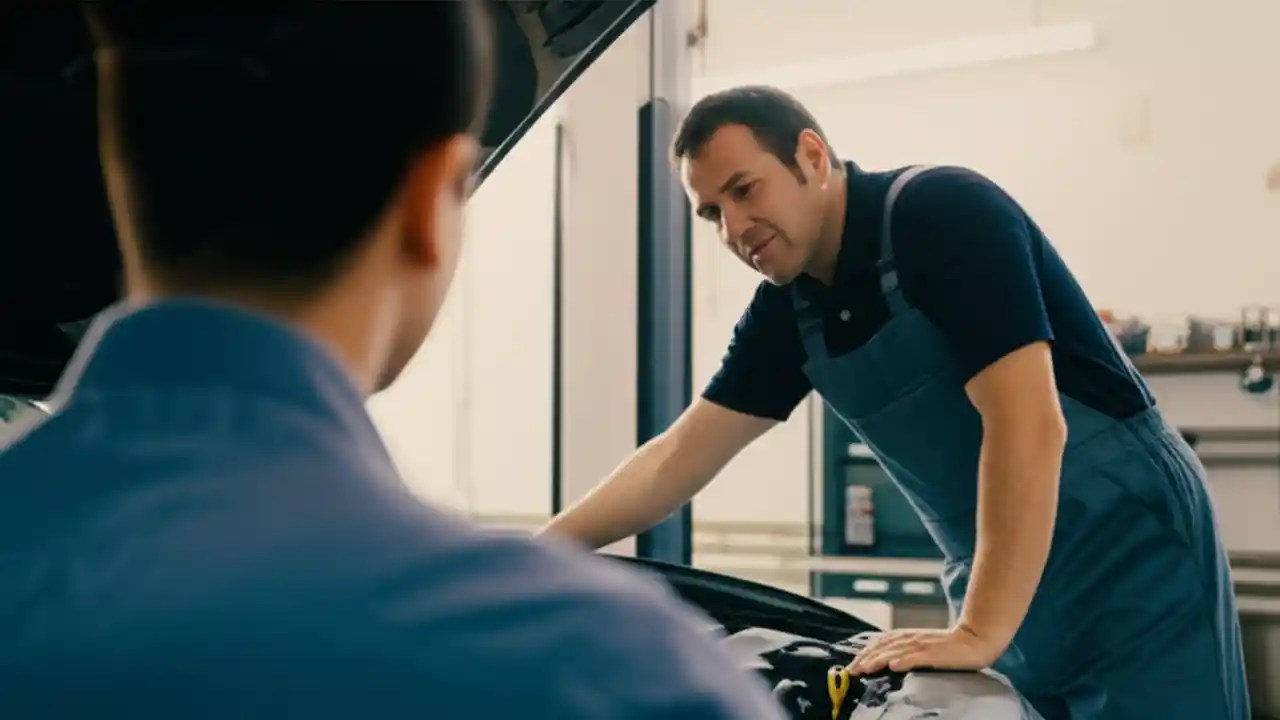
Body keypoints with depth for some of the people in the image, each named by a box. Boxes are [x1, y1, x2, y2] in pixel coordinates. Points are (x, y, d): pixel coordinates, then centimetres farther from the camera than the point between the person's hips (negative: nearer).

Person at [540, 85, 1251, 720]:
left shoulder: (942, 213, -20)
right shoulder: (787, 310, 3)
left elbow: (1028, 427, -27)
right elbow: (679, 457, 8)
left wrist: (978, 634, -29)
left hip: (1133, 562, -7)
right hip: (1005, 585, 7)